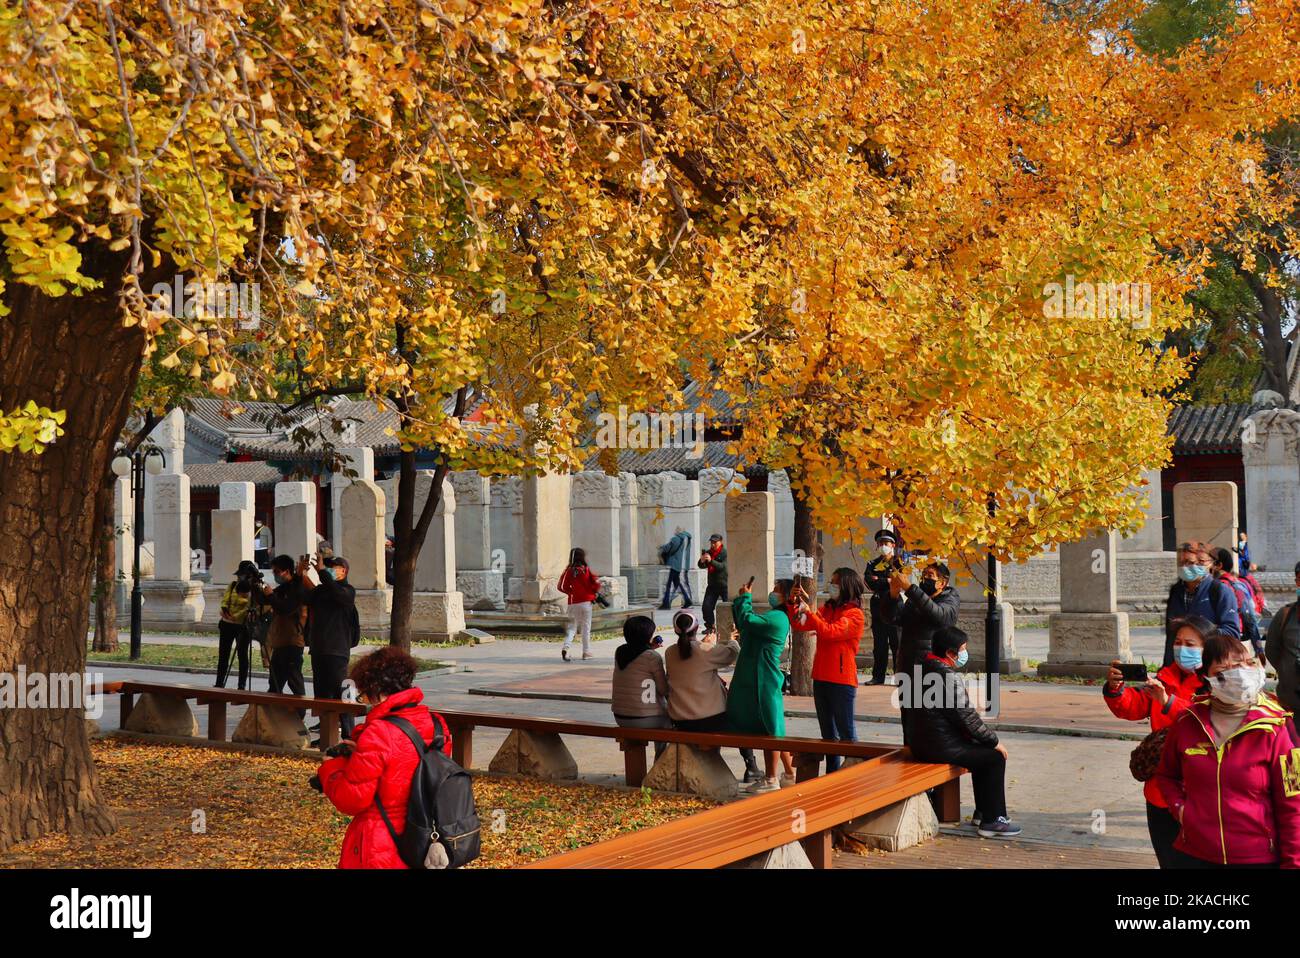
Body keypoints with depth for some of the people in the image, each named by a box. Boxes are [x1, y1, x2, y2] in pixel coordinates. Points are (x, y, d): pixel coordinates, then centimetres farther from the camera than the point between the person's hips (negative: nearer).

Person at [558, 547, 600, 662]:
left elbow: (562, 587, -5)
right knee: (586, 627, 7)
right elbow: (596, 583, -9)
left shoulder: (568, 570, -1)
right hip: (586, 601, -2)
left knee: (572, 626, 9)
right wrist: (594, 593, 11)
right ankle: (586, 652, 10)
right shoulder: (586, 569, -7)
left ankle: (566, 646, -14)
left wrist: (572, 592, 10)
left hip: (572, 602, 2)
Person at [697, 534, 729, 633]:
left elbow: (722, 566, -23)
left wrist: (711, 561, -35)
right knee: (706, 607, -1)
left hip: (724, 585, -5)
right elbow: (701, 566, 3)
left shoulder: (725, 553, -8)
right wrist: (702, 561, -20)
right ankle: (710, 626, 11)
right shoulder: (708, 552, 8)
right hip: (712, 584, 5)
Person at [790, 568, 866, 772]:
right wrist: (796, 604, -7)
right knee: (828, 732, 15)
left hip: (842, 680, -8)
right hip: (821, 677, 8)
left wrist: (808, 611, -24)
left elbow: (830, 632, -23)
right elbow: (800, 625, 5)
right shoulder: (827, 608, 12)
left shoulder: (855, 614, -10)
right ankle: (832, 774, 23)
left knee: (846, 732, -3)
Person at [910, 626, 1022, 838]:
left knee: (982, 750, 25)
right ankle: (992, 821, 3)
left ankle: (982, 811, 31)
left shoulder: (925, 667, 10)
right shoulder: (948, 676, -20)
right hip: (940, 747, -10)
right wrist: (994, 741, -4)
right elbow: (967, 716, -17)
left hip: (922, 743, 10)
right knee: (995, 757, -2)